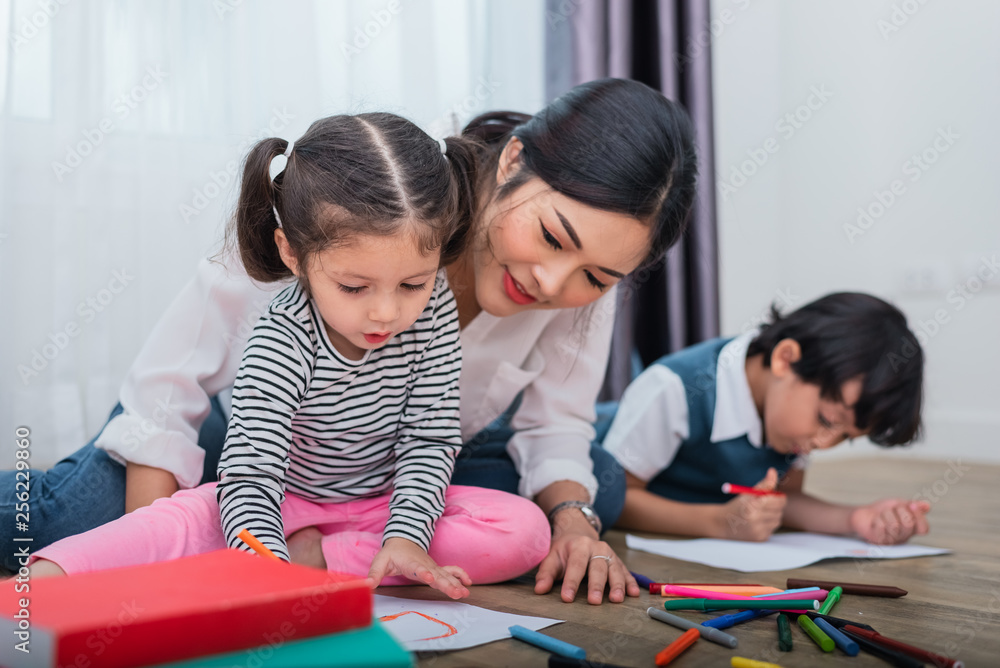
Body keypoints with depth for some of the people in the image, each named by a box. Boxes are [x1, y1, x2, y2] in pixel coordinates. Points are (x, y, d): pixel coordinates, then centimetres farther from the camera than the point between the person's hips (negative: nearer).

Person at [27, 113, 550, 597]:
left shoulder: (434, 308, -17)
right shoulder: (281, 340, -26)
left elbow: (429, 437, -12)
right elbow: (249, 474, -32)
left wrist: (407, 536, -27)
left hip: (389, 499, 3)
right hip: (286, 500, -3)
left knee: (525, 530, -21)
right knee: (184, 520, -32)